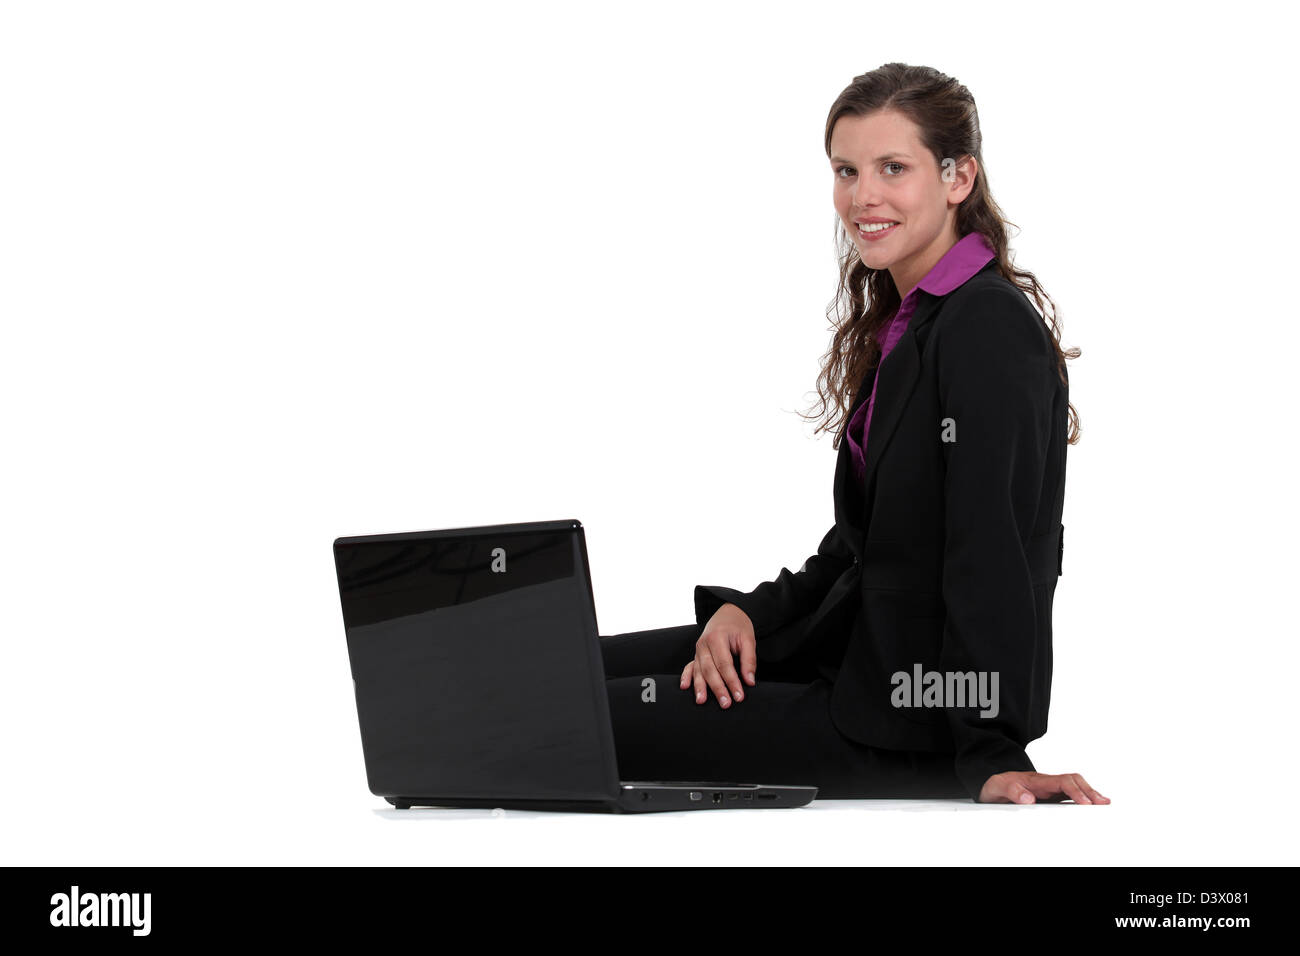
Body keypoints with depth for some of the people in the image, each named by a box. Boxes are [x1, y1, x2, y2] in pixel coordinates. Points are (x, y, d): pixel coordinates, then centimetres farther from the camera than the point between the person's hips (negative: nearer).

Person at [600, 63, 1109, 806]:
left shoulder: (989, 330, -18)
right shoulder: (902, 321, 13)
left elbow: (992, 556, -25)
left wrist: (993, 757, -28)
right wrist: (752, 612, 3)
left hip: (911, 719, -10)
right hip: (861, 650, 10)